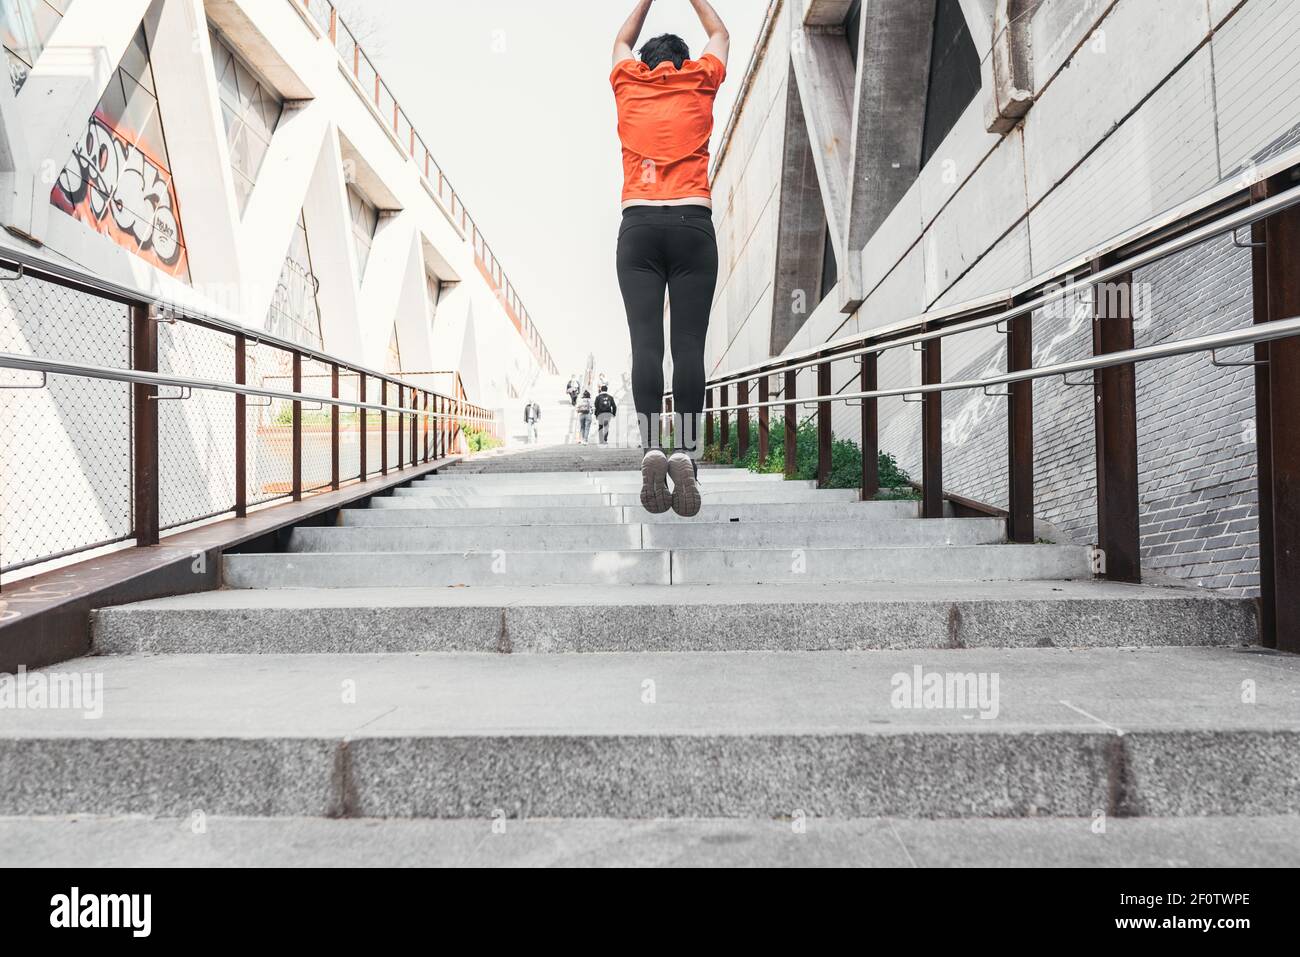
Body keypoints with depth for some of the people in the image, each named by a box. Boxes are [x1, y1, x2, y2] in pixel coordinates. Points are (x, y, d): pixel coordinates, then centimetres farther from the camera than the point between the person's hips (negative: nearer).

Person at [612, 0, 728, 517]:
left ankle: (651, 451, -21)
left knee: (646, 343, -8)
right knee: (689, 345, -9)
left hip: (639, 226, 1)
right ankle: (687, 456, -19)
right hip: (692, 225, 0)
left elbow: (622, 41, 43)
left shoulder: (629, 86, 20)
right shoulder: (699, 83, 19)